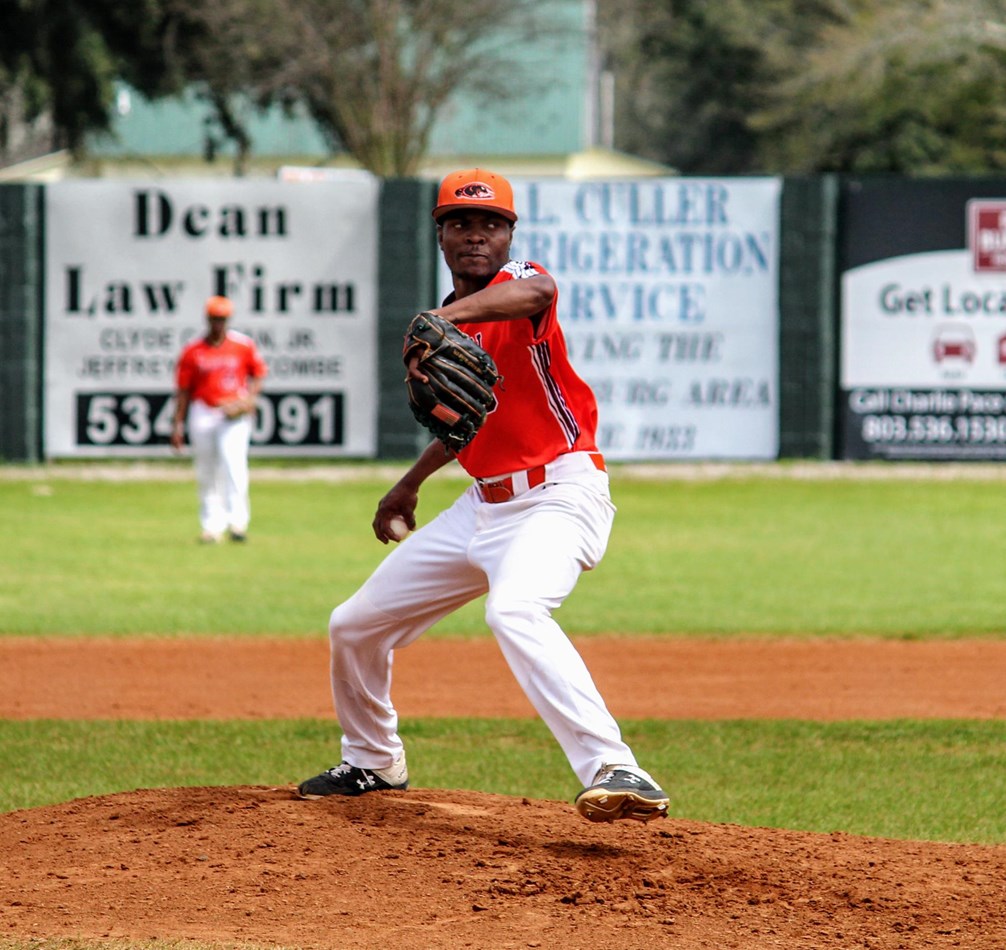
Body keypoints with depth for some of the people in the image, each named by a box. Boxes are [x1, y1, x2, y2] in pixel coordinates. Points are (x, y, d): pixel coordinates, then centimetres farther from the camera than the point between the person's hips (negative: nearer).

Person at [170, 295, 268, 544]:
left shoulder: (244, 346, 2)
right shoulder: (192, 352, 3)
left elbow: (258, 374, 12)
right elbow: (183, 390, 6)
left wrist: (250, 398, -6)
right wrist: (178, 424, 3)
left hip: (234, 413, -2)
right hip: (202, 413, 2)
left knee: (233, 464, -18)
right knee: (206, 474, 4)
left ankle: (237, 521, -22)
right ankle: (212, 526, 11)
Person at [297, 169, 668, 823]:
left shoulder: (517, 282, -11)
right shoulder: (452, 322, 12)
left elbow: (537, 293, -39)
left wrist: (449, 315, -55)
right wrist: (411, 483, 30)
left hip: (559, 498, -9)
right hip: (484, 504, 9)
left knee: (514, 610, -39)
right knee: (356, 626, 15)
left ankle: (615, 769, -46)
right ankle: (373, 763, 40)